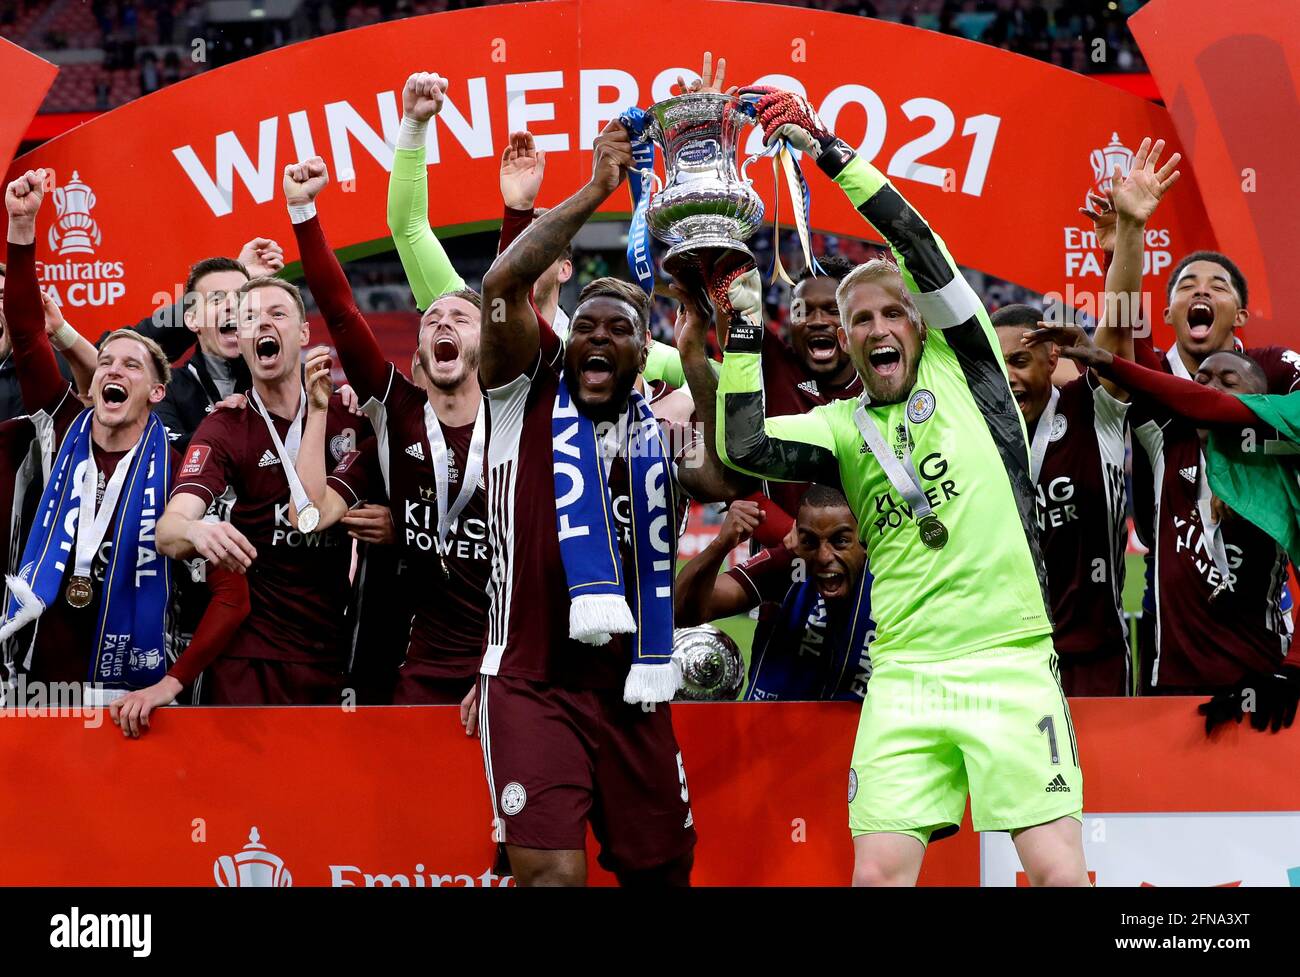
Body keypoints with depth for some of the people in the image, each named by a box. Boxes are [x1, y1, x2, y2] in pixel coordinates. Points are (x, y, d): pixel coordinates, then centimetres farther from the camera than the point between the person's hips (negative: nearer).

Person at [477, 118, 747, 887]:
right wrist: (595, 193, -12)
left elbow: (736, 478, -8)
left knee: (662, 869, 12)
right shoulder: (527, 402, 3)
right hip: (534, 685, -4)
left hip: (633, 688, 4)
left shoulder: (664, 432, 12)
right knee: (552, 872, -17)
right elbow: (503, 282, -11)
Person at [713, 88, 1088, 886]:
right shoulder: (842, 428, 15)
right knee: (878, 874, -8)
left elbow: (921, 245, -1)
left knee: (1058, 872, -10)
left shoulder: (964, 368, 9)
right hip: (906, 676, 2)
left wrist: (829, 151, -5)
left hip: (1011, 661, -2)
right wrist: (744, 331, -2)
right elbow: (744, 448, 0)